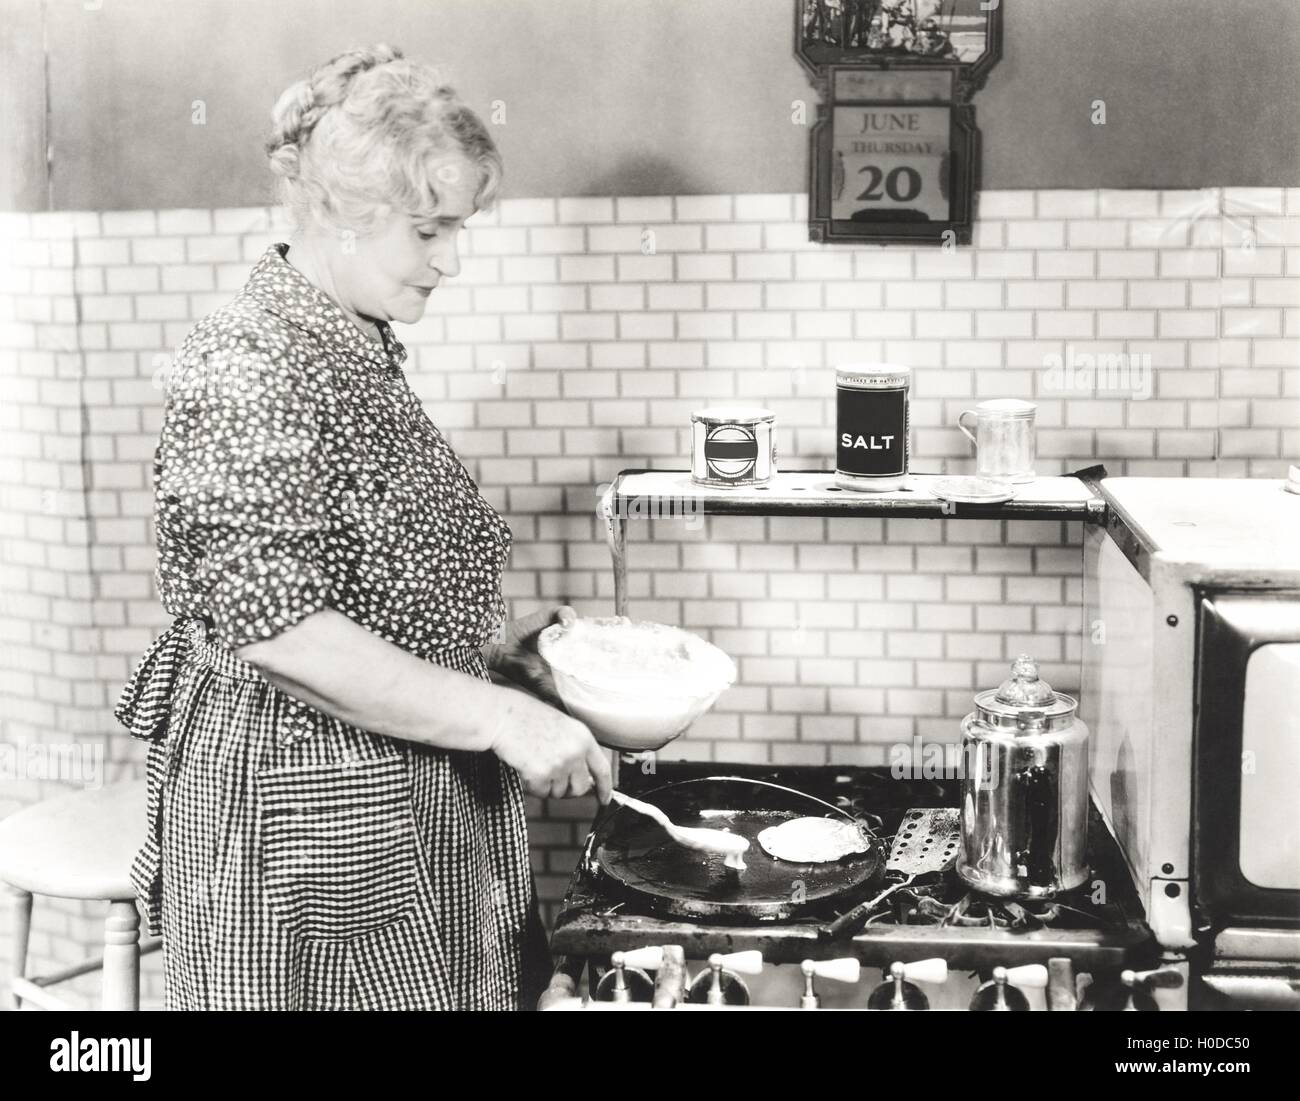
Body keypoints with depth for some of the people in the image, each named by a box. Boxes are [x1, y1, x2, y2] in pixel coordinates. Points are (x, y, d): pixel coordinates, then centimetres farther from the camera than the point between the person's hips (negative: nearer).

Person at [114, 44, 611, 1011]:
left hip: (409, 804, 9)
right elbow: (276, 626, -26)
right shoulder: (249, 368, -18)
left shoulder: (360, 352, 11)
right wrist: (500, 715, -25)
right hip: (303, 812, -9)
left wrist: (489, 644, 7)